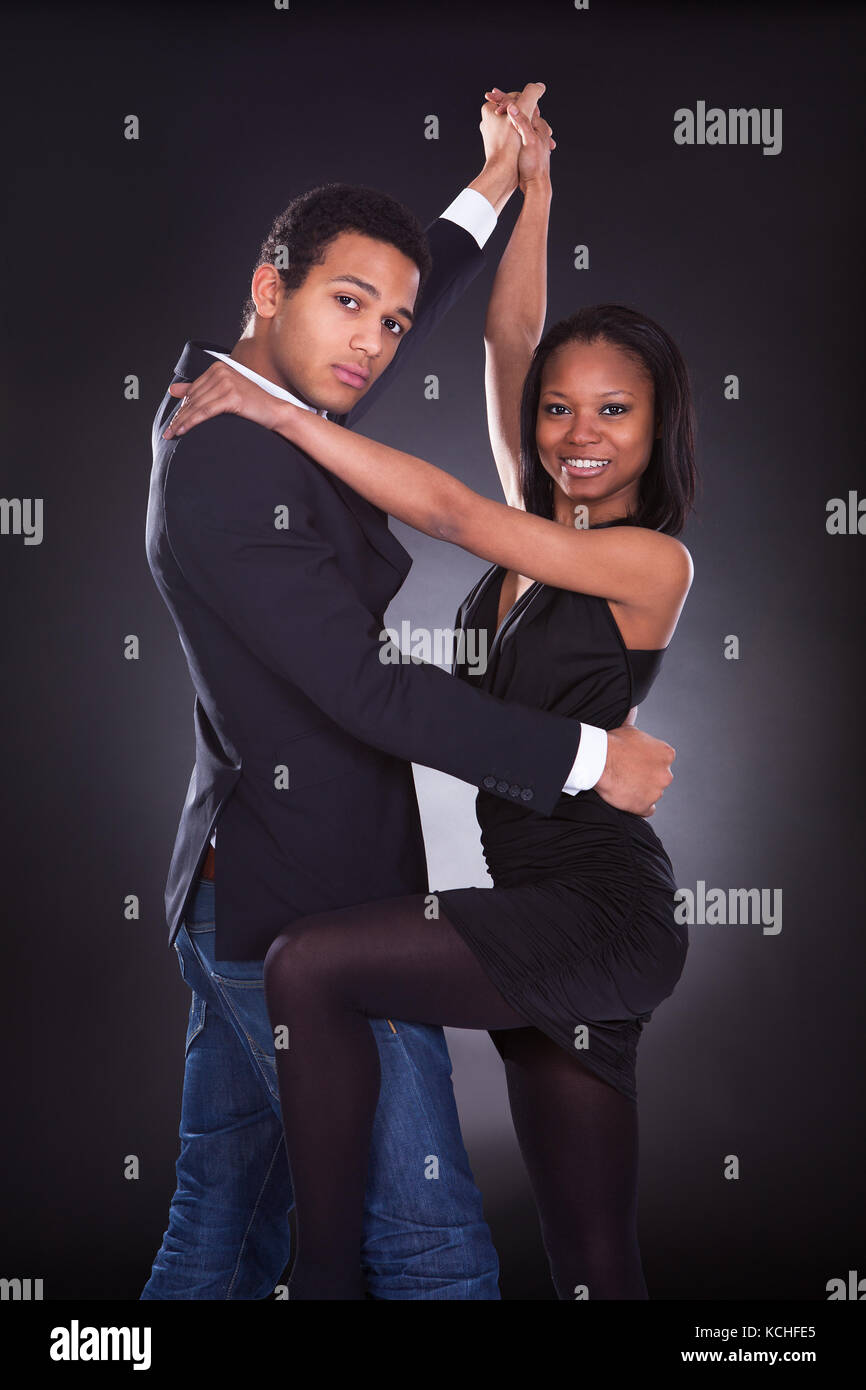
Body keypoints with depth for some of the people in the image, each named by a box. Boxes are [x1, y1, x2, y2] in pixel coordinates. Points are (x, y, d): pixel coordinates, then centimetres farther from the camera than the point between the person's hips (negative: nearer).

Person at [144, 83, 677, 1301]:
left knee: (224, 1227, 18)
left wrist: (494, 184, 29)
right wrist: (591, 757, -14)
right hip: (311, 919, -10)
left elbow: (403, 324, 28)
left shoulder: (247, 411, 9)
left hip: (241, 898, 10)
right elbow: (368, 691, -22)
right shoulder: (230, 472, -20)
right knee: (432, 1247, -1)